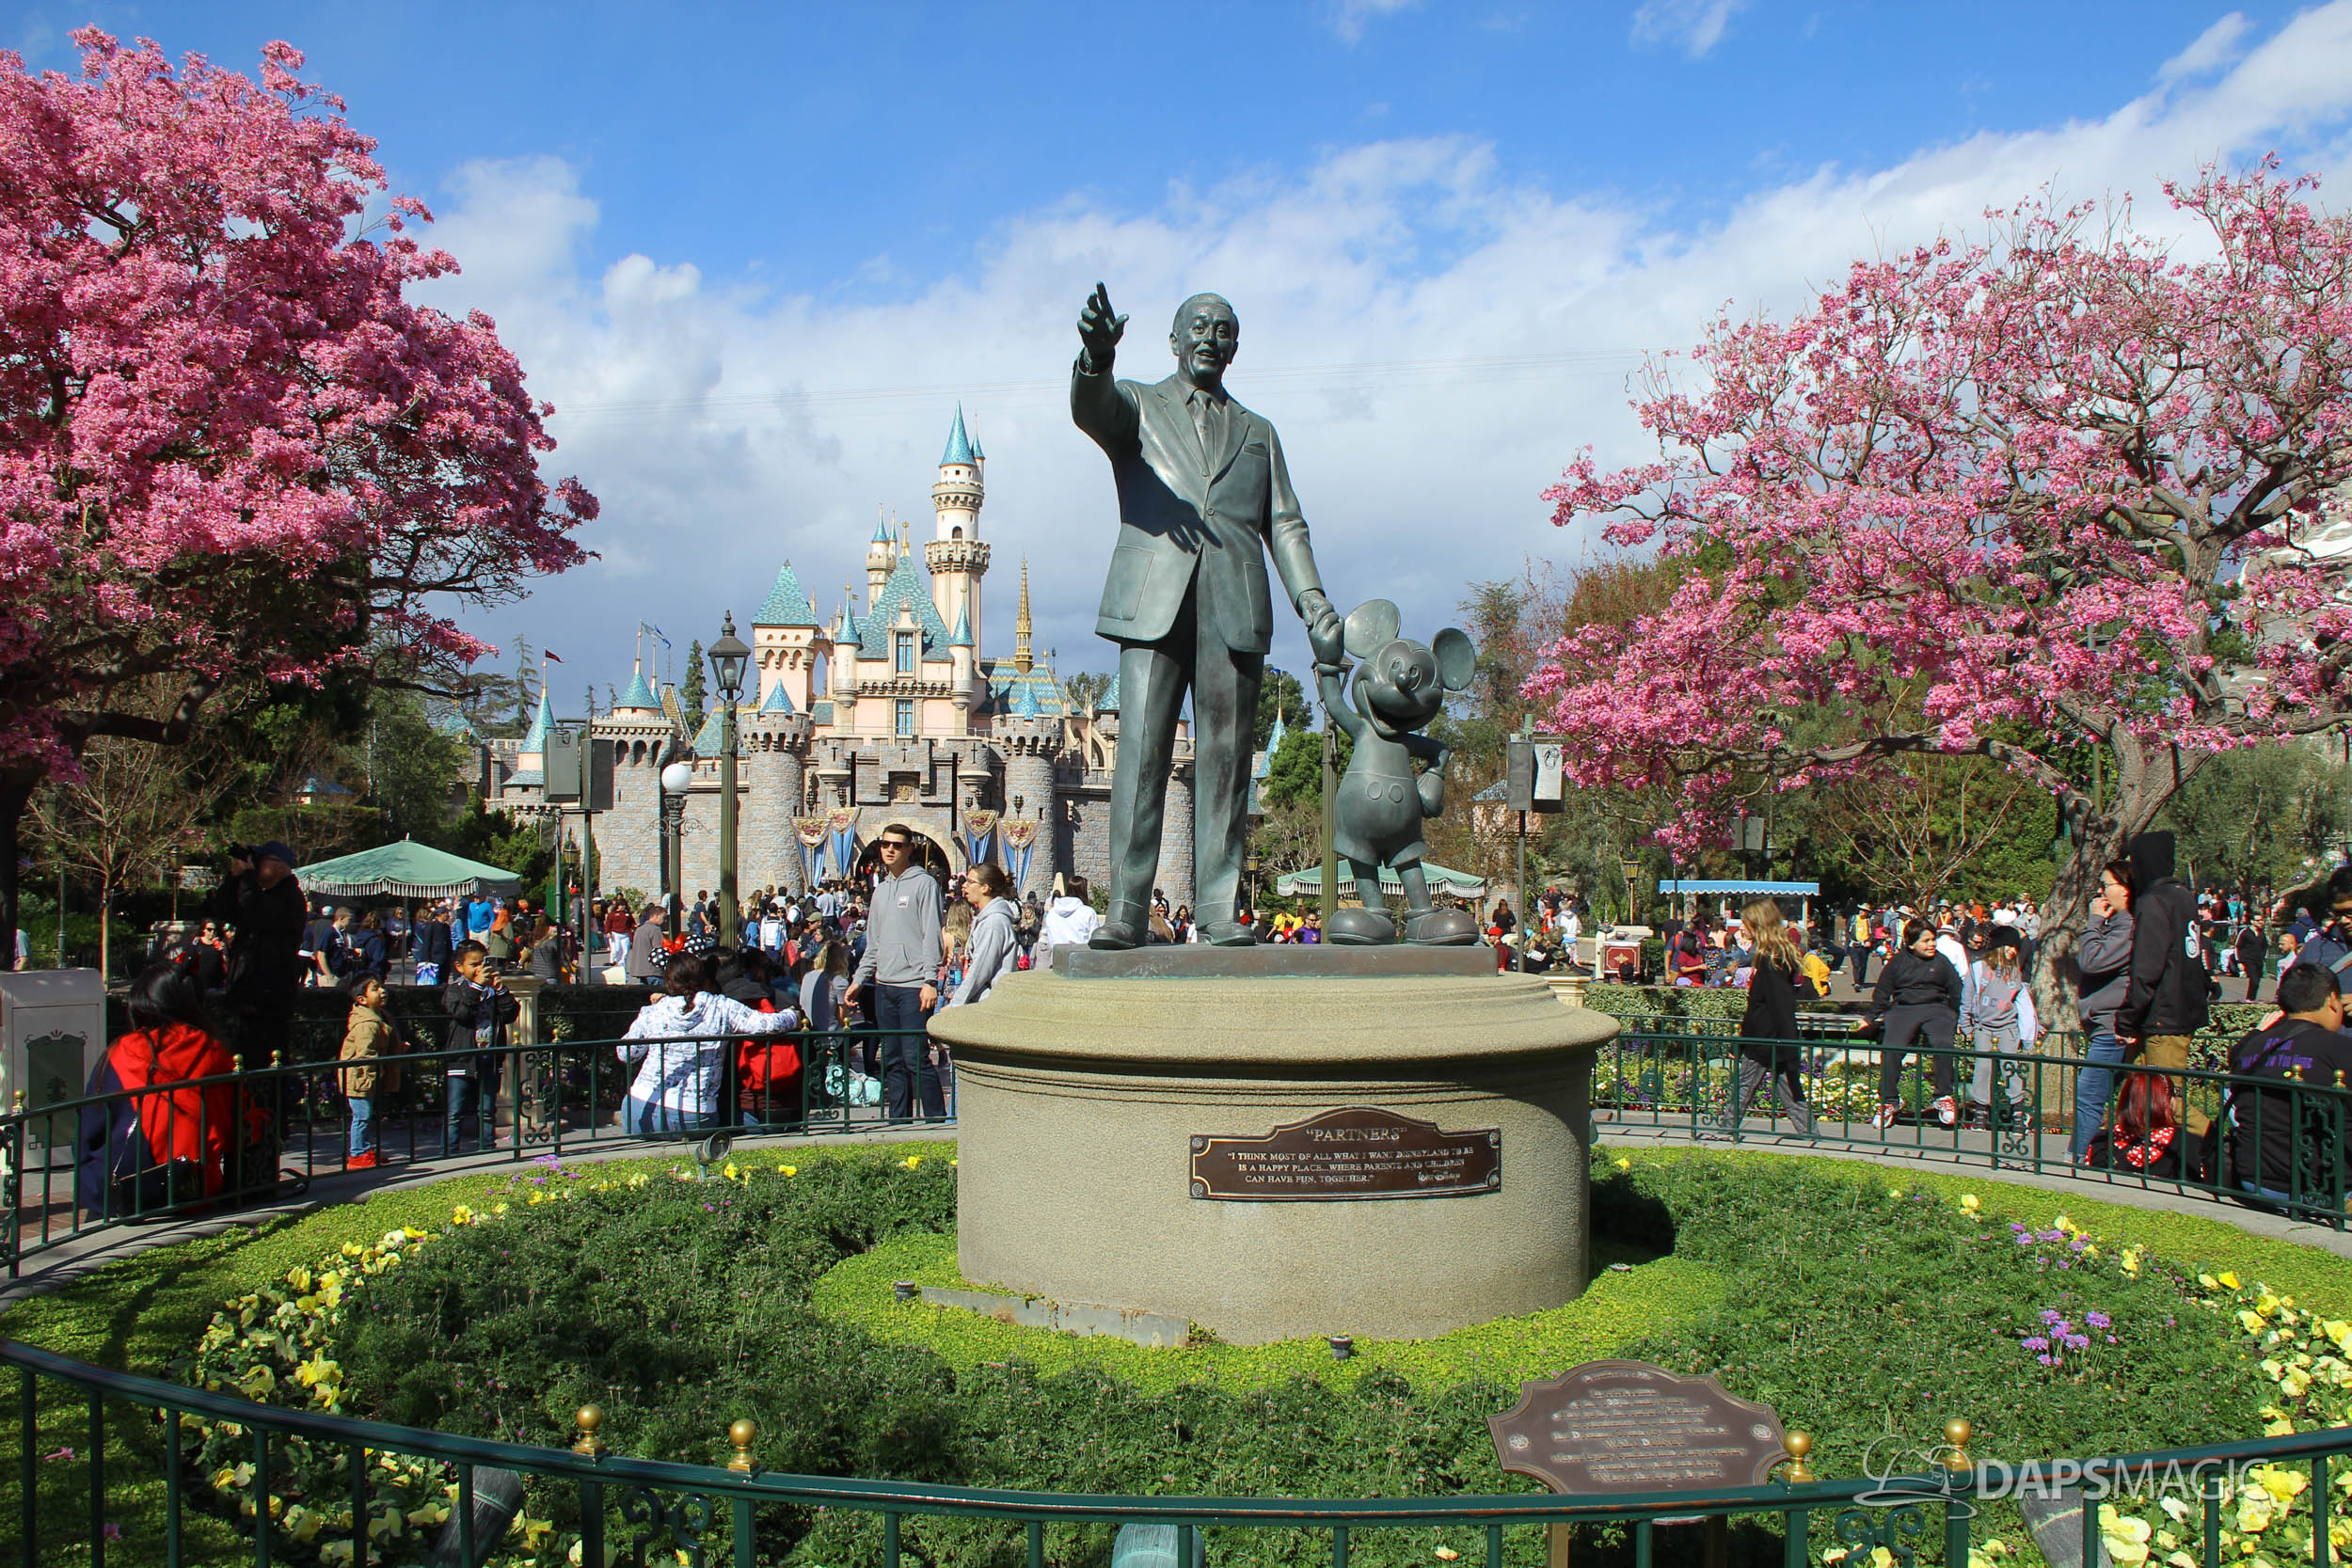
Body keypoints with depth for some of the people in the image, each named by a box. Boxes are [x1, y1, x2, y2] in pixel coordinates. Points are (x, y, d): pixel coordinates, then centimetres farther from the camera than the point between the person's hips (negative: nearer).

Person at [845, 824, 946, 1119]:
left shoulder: (924, 884, -3)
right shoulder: (881, 889, 18)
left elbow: (932, 936, -10)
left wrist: (930, 980, -17)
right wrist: (860, 979, 17)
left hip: (914, 986, -7)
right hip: (884, 985, 7)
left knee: (915, 1058, -10)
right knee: (892, 1060, 9)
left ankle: (938, 1121, -2)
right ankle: (899, 1121, 16)